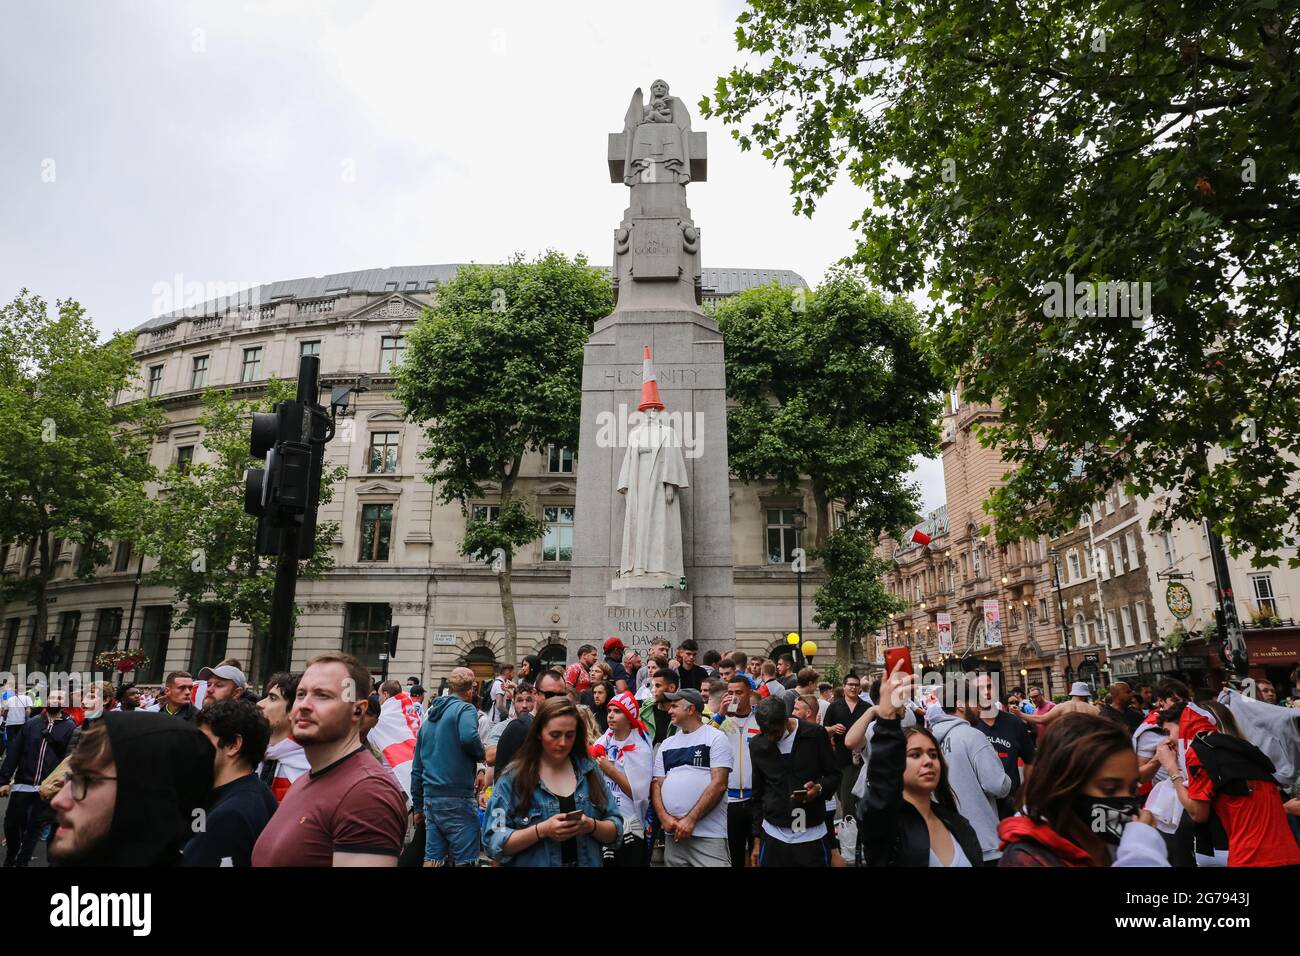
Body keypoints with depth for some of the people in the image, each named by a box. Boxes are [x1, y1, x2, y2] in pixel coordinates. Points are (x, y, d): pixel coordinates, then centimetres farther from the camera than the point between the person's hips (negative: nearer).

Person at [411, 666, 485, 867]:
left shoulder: (429, 718, 19)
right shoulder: (464, 708, -5)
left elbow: (417, 768, 21)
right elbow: (469, 737, -28)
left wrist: (418, 806, 27)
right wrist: (482, 754, -7)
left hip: (430, 798, 8)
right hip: (457, 798, -8)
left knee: (432, 858, 11)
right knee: (465, 860, -1)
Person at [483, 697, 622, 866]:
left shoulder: (590, 770, -5)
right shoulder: (513, 778, -13)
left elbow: (616, 830, -2)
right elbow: (494, 842, -16)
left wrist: (592, 826, -21)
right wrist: (542, 830, -26)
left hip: (588, 862, 3)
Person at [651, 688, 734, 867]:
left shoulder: (716, 738, -3)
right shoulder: (666, 744, 14)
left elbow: (719, 784, -11)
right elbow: (656, 785, 11)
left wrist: (690, 819, -14)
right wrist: (664, 818, -6)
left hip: (709, 835, -5)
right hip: (674, 834, 5)